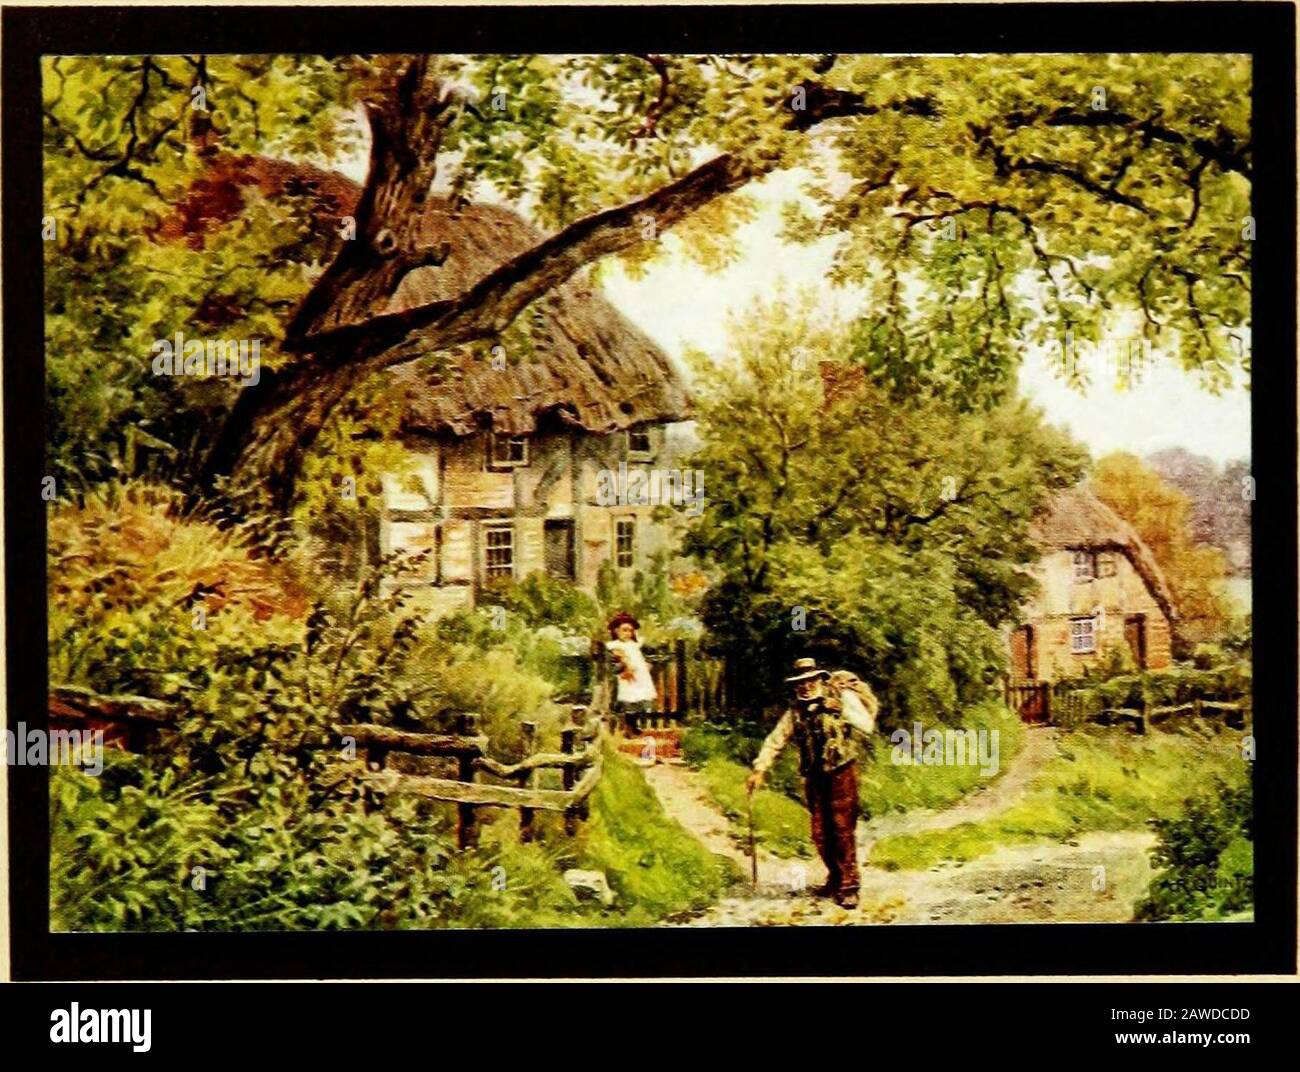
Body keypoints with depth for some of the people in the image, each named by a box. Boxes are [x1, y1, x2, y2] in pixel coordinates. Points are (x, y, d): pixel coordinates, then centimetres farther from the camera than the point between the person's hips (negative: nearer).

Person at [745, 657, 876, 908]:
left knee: (843, 828, -10)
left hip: (841, 773, -5)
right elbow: (775, 741, 9)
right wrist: (759, 770, 1)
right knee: (820, 833, 5)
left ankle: (848, 886, -6)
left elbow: (868, 727, -11)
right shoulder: (795, 711, 8)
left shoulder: (842, 697, -4)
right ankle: (835, 878, 22)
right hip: (814, 777, 5)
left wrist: (842, 711, -21)